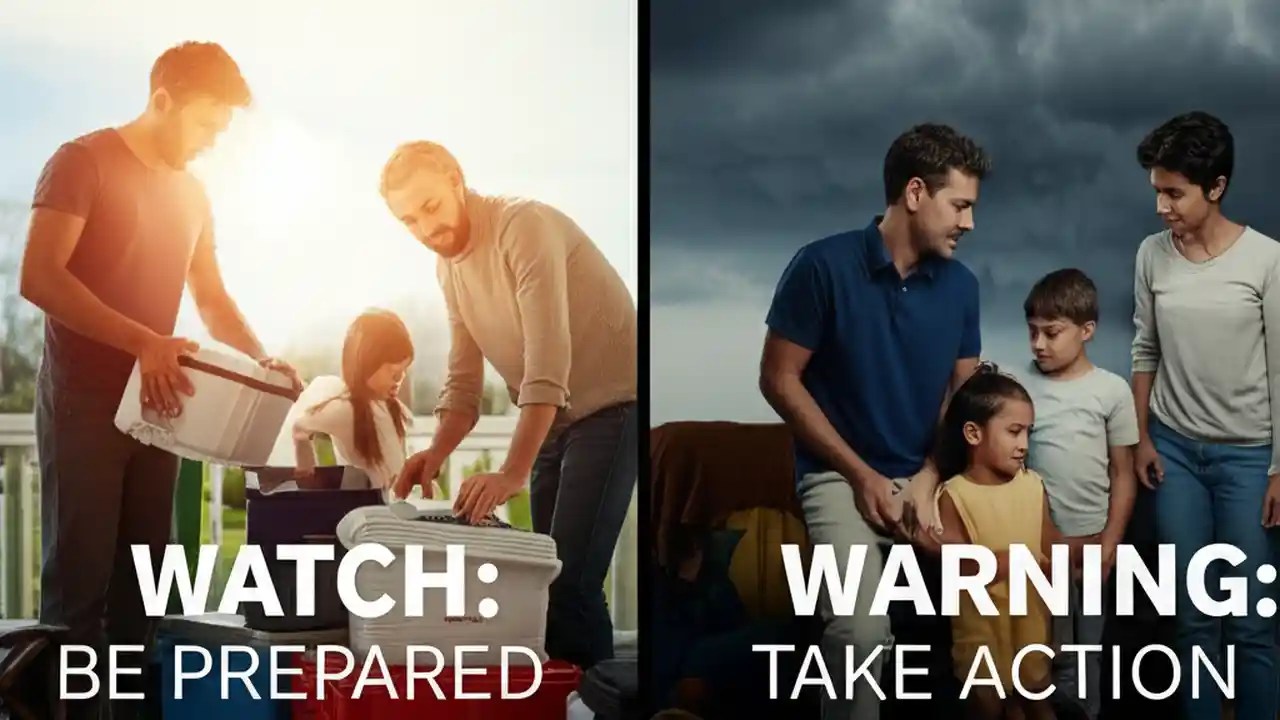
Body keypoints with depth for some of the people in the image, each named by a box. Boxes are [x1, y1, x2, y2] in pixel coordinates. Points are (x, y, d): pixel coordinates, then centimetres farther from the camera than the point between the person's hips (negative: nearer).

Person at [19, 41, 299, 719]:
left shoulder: (192, 193, 13)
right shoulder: (83, 161, -8)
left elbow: (213, 298, 21)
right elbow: (40, 278, -18)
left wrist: (260, 358, 2)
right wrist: (143, 341, -27)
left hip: (156, 402, 6)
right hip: (82, 400, -6)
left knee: (140, 581, 7)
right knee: (79, 576, -6)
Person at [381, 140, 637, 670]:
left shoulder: (524, 226, -19)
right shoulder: (447, 266, 7)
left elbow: (548, 363, -28)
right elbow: (463, 382, 10)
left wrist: (512, 473, -33)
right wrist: (436, 454, -8)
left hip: (611, 406, -8)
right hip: (556, 417, 8)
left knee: (571, 580, -15)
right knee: (547, 575, 8)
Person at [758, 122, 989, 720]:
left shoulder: (961, 285, 3)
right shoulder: (824, 266, -11)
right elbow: (779, 379, -8)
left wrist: (927, 482, -9)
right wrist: (861, 475, -10)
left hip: (930, 474, 5)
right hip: (841, 474, -4)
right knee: (863, 631, -27)